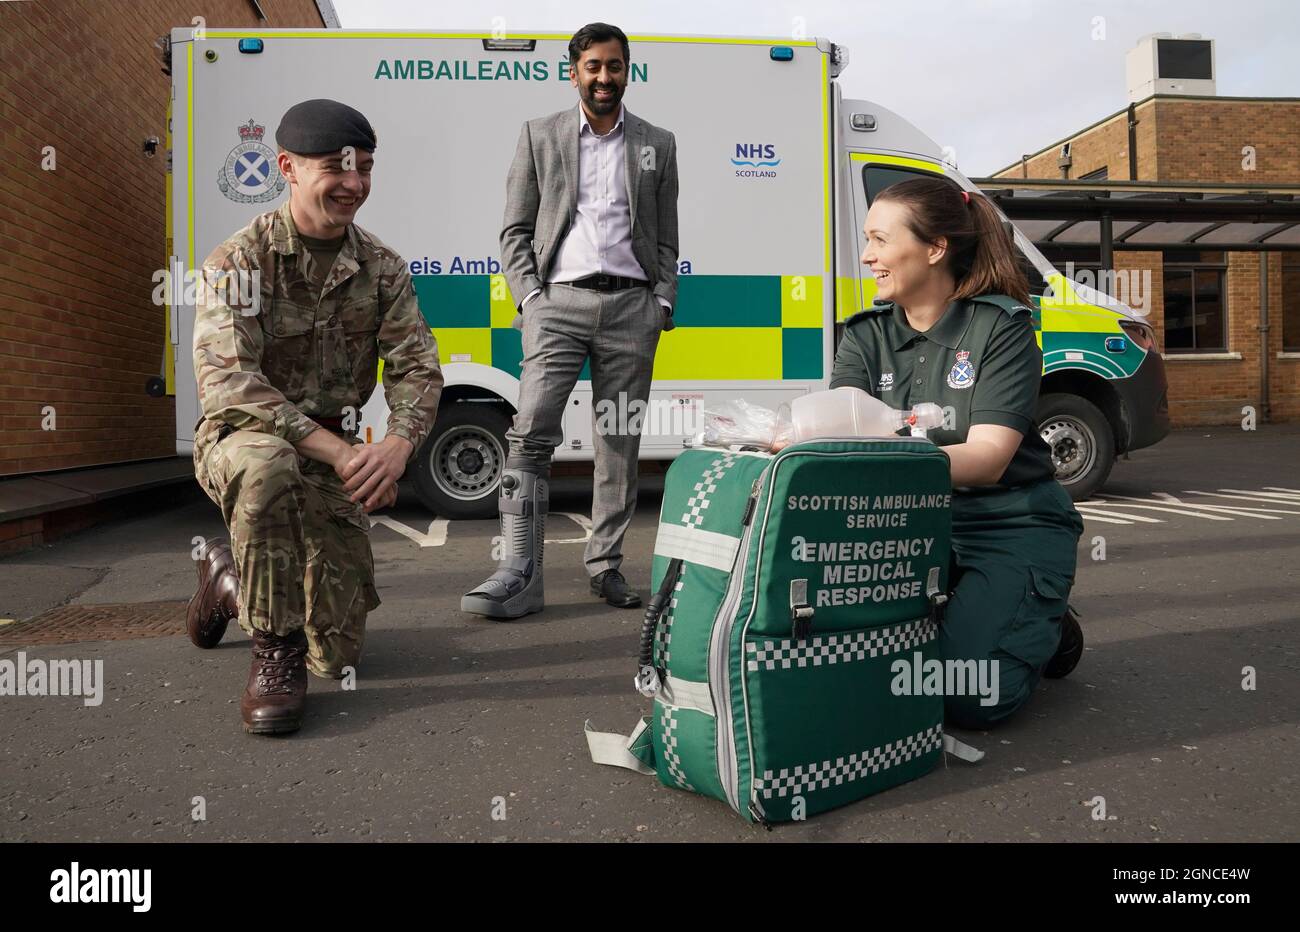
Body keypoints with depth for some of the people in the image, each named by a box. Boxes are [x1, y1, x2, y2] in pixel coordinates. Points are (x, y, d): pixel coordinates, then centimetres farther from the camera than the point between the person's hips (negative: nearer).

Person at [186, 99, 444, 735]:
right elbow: (226, 382, -23)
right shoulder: (238, 262, -12)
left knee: (338, 655, 1)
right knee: (267, 463, -44)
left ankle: (230, 582, 34)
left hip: (332, 461, 4)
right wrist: (337, 450, -32)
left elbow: (417, 368, -6)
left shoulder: (382, 268, 0)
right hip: (241, 441, -3)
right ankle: (275, 654, -23)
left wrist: (396, 446, -28)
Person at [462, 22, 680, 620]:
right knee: (532, 430, -14)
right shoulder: (540, 135, 13)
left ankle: (606, 566, 11)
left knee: (620, 440, 2)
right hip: (560, 300, -1)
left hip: (631, 304, 2)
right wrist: (529, 297, -4)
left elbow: (667, 239, 15)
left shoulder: (658, 145, 16)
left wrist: (664, 302, 1)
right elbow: (515, 230, 9)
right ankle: (519, 573, -13)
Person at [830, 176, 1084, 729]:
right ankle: (943, 617, 16)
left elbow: (987, 459, -22)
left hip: (1009, 526, -4)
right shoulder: (867, 335, 3)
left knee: (968, 697, -19)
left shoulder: (1002, 326, -10)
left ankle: (1044, 626, 15)